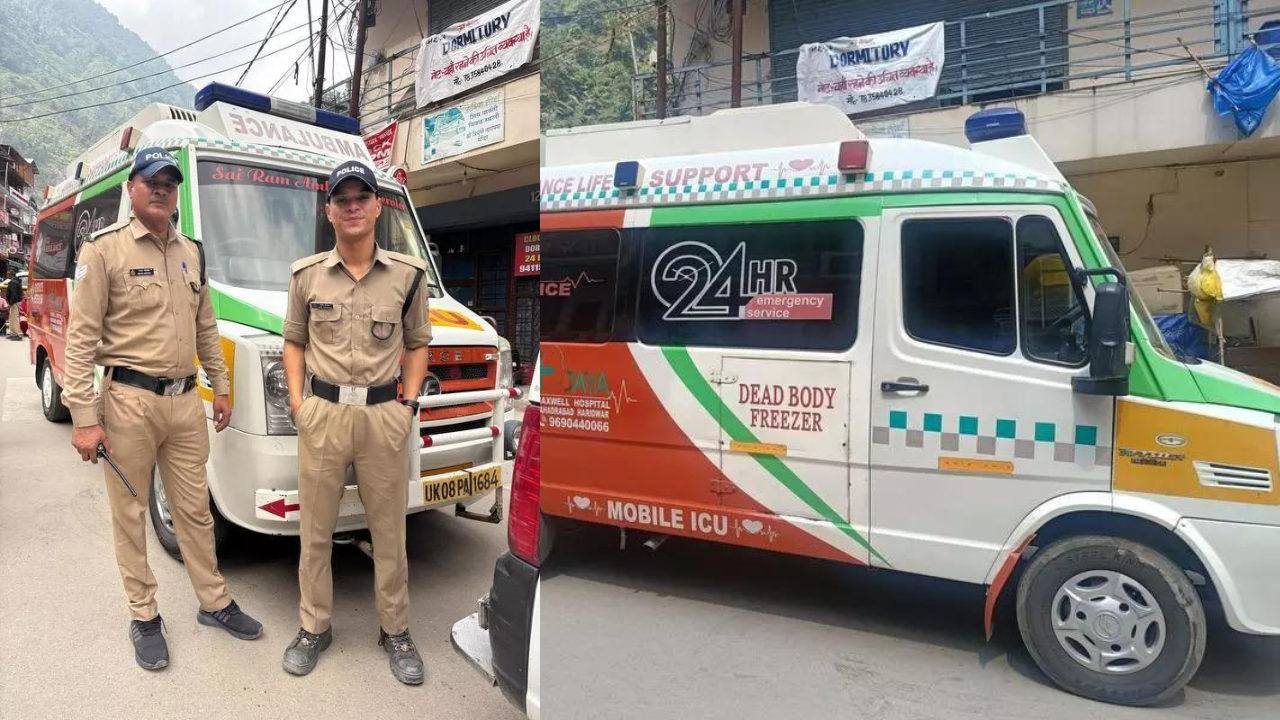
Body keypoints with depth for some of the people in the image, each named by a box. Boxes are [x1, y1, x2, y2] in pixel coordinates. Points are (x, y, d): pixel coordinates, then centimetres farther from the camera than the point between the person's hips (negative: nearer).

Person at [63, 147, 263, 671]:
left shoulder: (191, 253, 11)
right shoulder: (104, 249, -6)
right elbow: (80, 338, -9)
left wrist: (220, 386, 16)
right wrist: (84, 418, -14)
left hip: (185, 401, 5)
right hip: (129, 401, -4)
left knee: (195, 509, 13)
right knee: (130, 514, 8)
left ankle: (215, 603, 25)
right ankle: (144, 618, 22)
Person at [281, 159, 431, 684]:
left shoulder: (408, 274, 2)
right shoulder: (307, 275, 5)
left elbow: (417, 343, 9)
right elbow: (294, 341, 14)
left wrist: (410, 402, 0)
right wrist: (296, 400, 3)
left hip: (384, 416, -1)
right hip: (323, 414, 1)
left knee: (389, 529, 7)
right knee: (315, 529, 10)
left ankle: (396, 631, 24)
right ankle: (314, 628, 29)